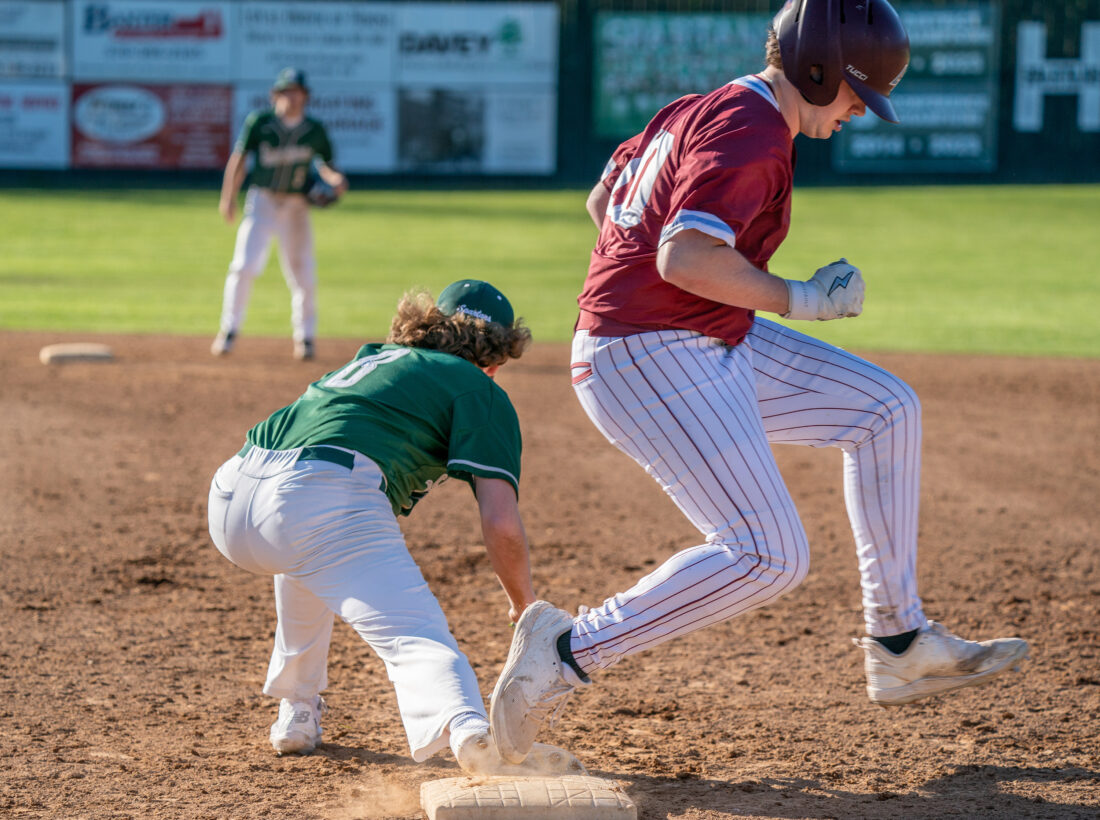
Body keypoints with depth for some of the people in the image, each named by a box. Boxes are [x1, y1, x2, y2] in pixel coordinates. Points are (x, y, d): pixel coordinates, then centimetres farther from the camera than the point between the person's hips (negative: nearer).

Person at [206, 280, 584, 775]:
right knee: (416, 636, -16)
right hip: (327, 503, -7)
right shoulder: (480, 391, 16)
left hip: (228, 499, 7)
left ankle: (296, 715, 39)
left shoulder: (370, 358, 36)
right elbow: (501, 524, 4)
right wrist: (523, 605, 21)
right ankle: (469, 733, -47)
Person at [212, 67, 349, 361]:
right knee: (245, 265, -13)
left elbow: (324, 162, 9)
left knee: (303, 275, 2)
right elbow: (239, 158, 1)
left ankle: (304, 337, 18)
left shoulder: (315, 130, -1)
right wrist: (228, 199, -1)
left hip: (296, 206, 2)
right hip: (262, 201, -1)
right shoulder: (259, 121, -5)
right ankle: (229, 331, 0)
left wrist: (334, 178, -14)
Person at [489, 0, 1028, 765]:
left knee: (886, 409, 12)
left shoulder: (702, 111, 14)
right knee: (769, 557, -18)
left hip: (712, 346, 11)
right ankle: (569, 650, -10)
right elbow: (684, 256, -31)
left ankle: (899, 647, 15)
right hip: (654, 362, -11)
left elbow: (604, 199, 24)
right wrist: (797, 299, -19)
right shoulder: (754, 136, -18)